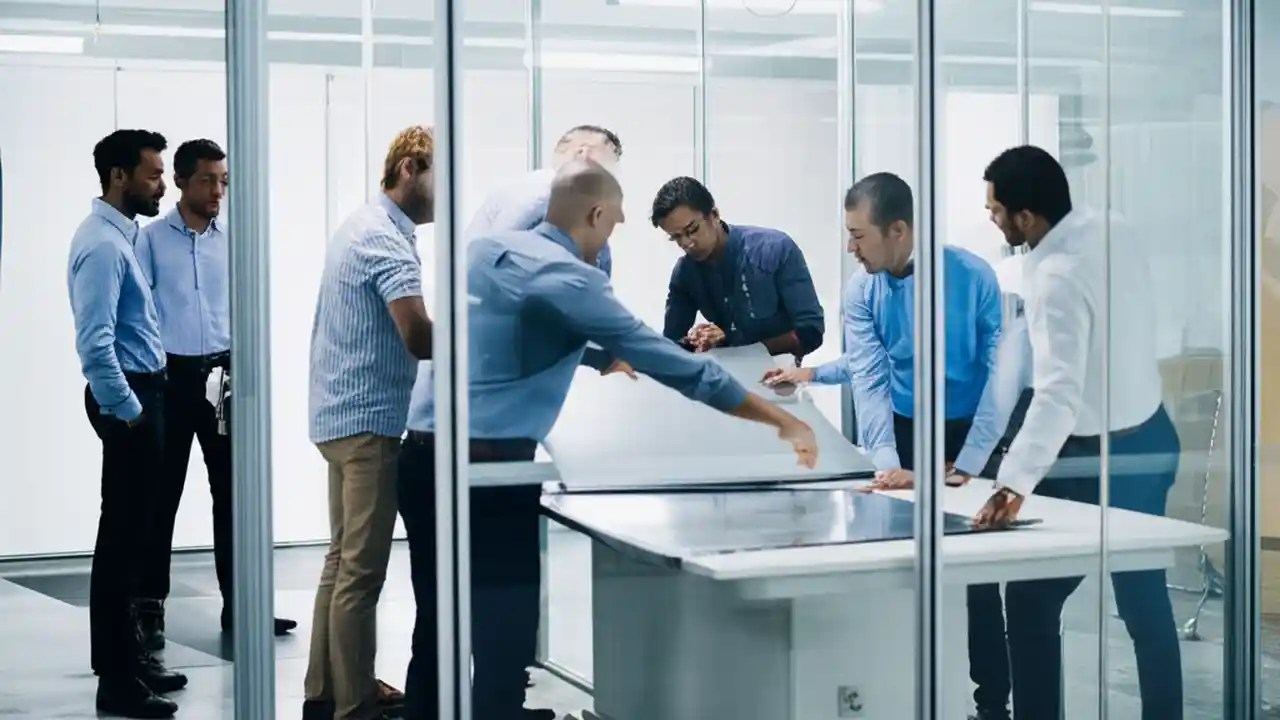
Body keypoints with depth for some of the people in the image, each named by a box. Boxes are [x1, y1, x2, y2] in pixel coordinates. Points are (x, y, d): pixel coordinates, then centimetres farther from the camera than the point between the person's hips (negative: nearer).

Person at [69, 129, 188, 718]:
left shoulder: (122, 234, 13)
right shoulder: (102, 244, -18)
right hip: (126, 402, -10)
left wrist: (142, 404, 18)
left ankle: (127, 658, 26)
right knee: (122, 538, -5)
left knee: (131, 535, 16)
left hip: (140, 393, 10)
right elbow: (95, 345, -24)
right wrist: (128, 411, -17)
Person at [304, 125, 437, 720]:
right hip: (369, 420, -11)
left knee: (345, 558, 16)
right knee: (362, 569, -5)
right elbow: (419, 337, -28)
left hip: (343, 415, 11)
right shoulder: (386, 238, -17)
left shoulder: (364, 226, 15)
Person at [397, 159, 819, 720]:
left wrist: (601, 356, 45)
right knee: (503, 638, -2)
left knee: (437, 630, 15)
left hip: (423, 455, 8)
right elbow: (671, 363, -10)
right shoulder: (568, 279, -10)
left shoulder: (485, 249, 12)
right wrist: (781, 421, -3)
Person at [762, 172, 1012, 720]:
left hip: (969, 432, -3)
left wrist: (968, 464, -22)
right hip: (903, 431, 3)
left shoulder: (972, 276, -18)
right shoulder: (862, 290, -9)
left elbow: (1000, 372, -18)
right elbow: (870, 374, -15)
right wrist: (887, 463, -29)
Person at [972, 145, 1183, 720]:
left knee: (1032, 597, 4)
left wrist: (1014, 481, -47)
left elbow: (1059, 393, -38)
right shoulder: (1108, 234, -1)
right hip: (1149, 438, 9)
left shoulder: (1059, 277, -26)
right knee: (1145, 599, 17)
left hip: (1096, 459, -9)